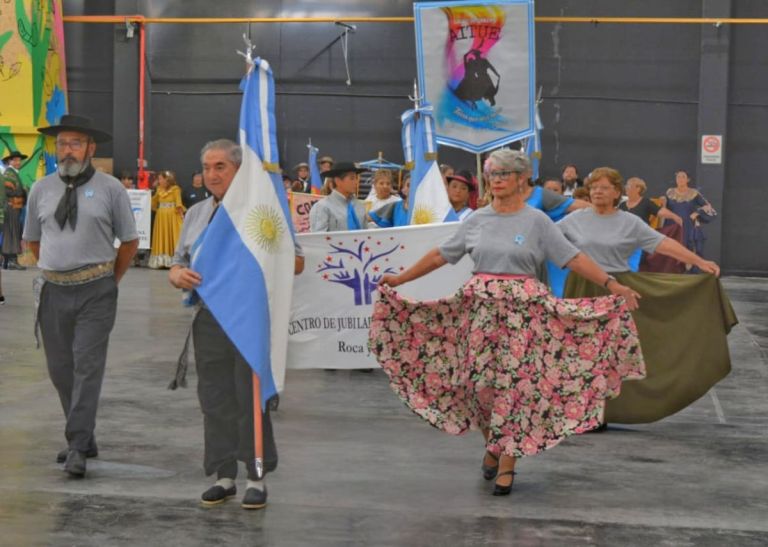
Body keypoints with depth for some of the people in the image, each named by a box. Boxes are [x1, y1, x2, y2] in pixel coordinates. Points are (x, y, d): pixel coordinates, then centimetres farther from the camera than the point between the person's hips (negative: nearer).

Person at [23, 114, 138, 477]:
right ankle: (84, 440, 23)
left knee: (87, 367, -9)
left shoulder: (110, 189, -3)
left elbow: (129, 241, 5)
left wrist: (110, 280, 7)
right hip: (53, 291, 4)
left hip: (95, 293, -4)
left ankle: (77, 448, -7)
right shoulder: (41, 190, 6)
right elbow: (31, 240, 18)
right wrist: (56, 271, 13)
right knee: (60, 370, 9)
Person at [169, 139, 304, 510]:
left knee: (252, 398, -1)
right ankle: (224, 476, 19)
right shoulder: (195, 214, 15)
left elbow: (296, 262, -2)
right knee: (215, 399, 8)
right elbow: (178, 263, 18)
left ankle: (256, 478, 10)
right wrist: (178, 275, -6)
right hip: (209, 318, 5)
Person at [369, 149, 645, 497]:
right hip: (481, 309, 3)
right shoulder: (477, 220, 7)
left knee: (514, 387, -3)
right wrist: (401, 279, 14)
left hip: (522, 313, -3)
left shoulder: (537, 221, -1)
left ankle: (506, 465, 5)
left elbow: (574, 258, -4)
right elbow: (440, 255, 14)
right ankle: (492, 446, 30)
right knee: (482, 383, 6)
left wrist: (613, 285, -12)